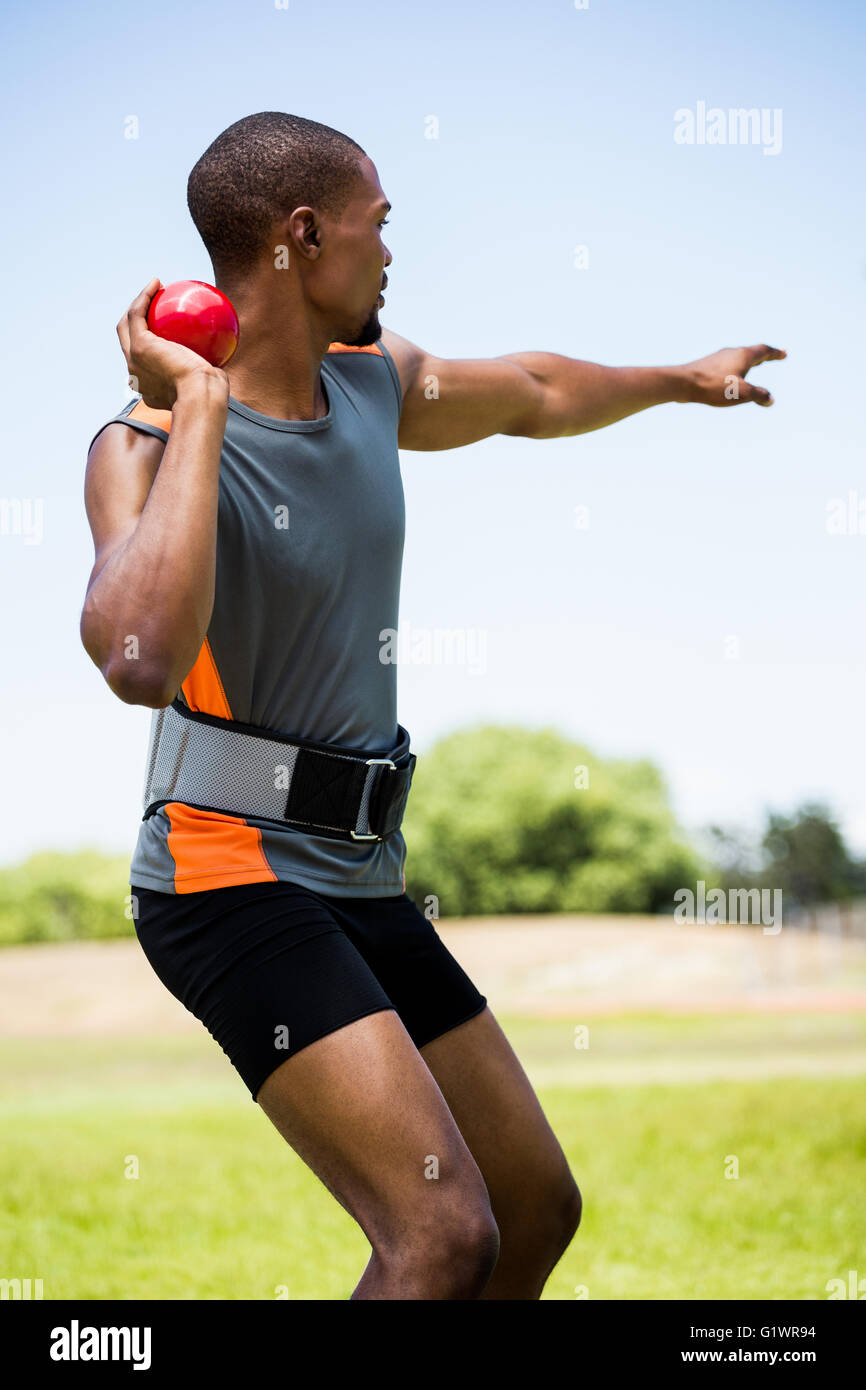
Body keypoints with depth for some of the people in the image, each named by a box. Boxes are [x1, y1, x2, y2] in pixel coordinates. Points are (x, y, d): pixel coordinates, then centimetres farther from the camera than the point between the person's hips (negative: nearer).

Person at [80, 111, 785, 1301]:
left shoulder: (373, 381, 7)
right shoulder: (150, 445, -16)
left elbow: (530, 395, 30)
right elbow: (141, 663, -38)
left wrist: (681, 379, 45)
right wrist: (198, 411, -29)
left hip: (359, 884, 9)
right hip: (228, 878, -9)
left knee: (540, 1208, 16)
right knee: (446, 1238, -22)